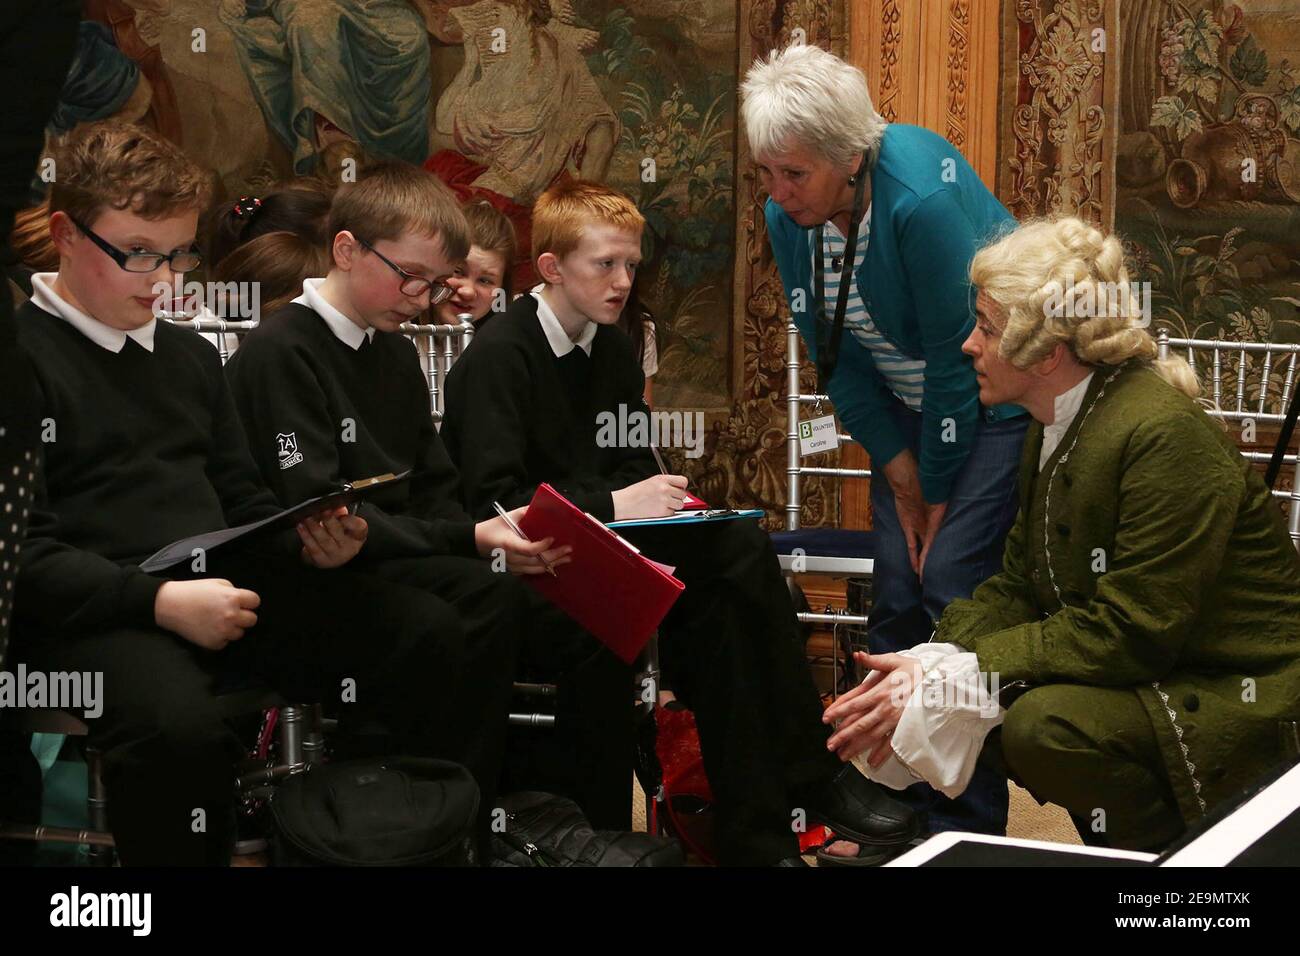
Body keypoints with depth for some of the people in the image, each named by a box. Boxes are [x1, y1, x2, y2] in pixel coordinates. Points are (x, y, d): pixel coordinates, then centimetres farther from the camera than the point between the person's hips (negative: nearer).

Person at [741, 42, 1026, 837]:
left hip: (998, 393, -7)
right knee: (896, 593, 1)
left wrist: (937, 487, -13)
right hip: (911, 404, 7)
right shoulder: (788, 216, -8)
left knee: (953, 584, -14)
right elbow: (835, 353, 1)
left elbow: (956, 356, -22)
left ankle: (968, 823, -6)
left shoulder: (923, 198, -30)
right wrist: (899, 471, -3)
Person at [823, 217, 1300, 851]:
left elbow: (1130, 633, -25)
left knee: (1046, 722, -29)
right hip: (1149, 677, 9)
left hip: (1244, 697, -9)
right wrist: (921, 668, -12)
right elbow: (1018, 587, 7)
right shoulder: (1055, 427, 6)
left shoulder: (1167, 435, -23)